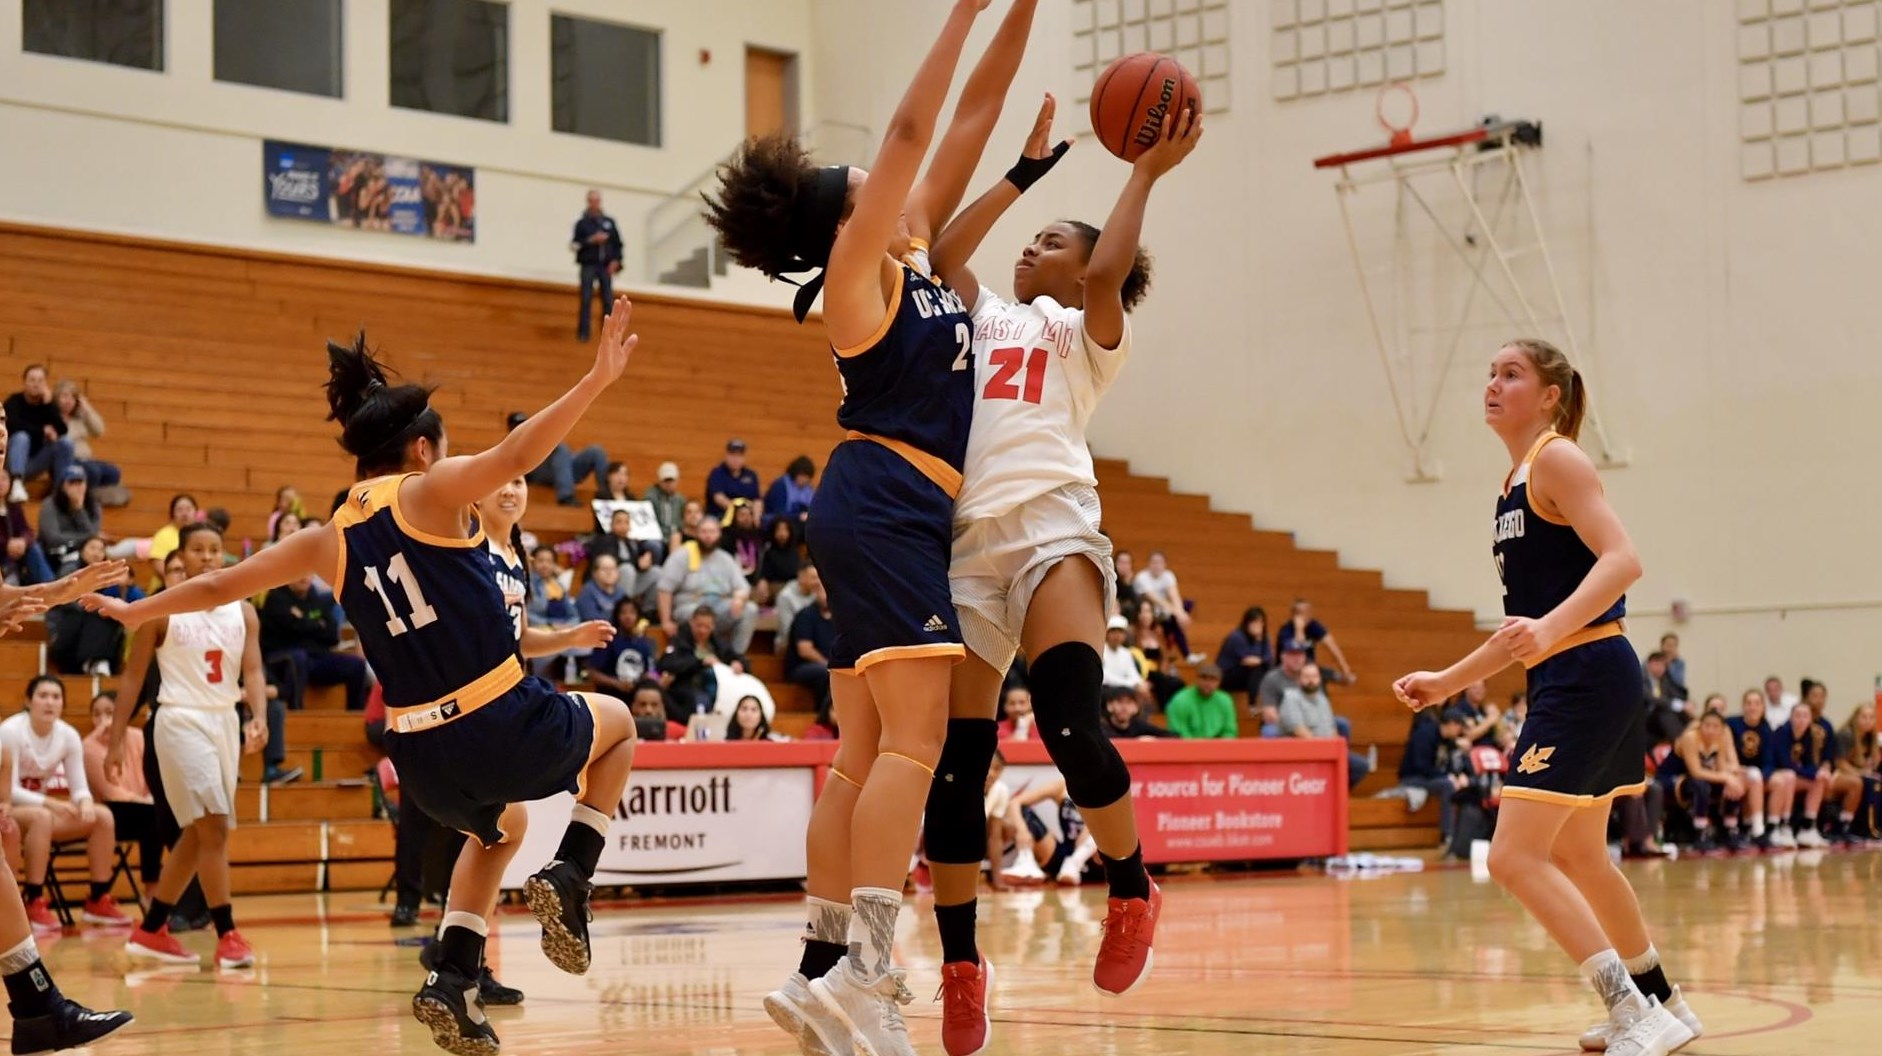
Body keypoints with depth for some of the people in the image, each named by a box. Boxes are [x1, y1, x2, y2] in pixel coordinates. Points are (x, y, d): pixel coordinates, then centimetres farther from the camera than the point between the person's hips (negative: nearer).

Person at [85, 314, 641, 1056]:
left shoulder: (331, 540, 9)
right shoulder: (427, 493, -5)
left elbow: (220, 586, 17)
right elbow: (515, 456, -23)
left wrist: (133, 611, 33)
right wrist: (596, 380, -26)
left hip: (424, 759, 5)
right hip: (506, 725, -5)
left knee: (499, 830, 36)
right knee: (617, 724, 26)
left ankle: (451, 985, 17)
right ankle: (567, 877, 2)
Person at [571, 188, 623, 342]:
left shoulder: (609, 222, 12)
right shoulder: (582, 223, 5)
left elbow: (618, 244, 12)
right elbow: (574, 244, -2)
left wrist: (615, 261, -1)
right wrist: (591, 240, -13)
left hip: (606, 266, 2)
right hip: (588, 265, -2)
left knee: (608, 300, -2)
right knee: (586, 299, -6)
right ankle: (583, 333, -5)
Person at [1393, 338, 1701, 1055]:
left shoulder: (1557, 458, -9)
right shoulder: (1515, 482, 18)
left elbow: (1622, 559, -22)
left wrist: (1550, 627, -36)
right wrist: (1448, 682, 22)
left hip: (1588, 673, -11)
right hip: (1563, 680, 11)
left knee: (1515, 857, -15)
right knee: (1577, 856, 23)